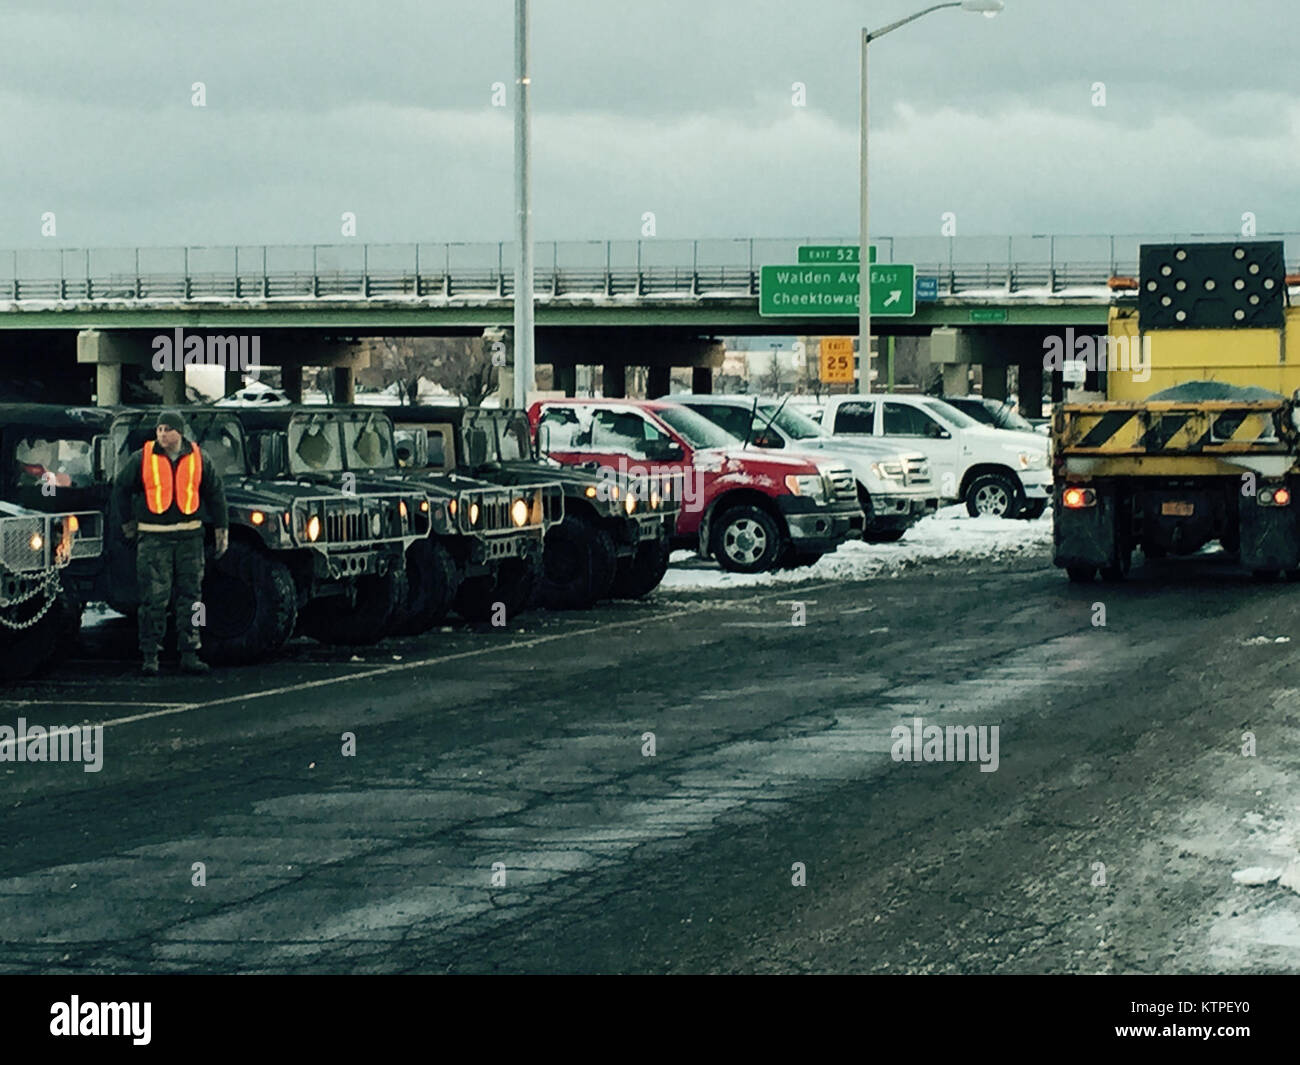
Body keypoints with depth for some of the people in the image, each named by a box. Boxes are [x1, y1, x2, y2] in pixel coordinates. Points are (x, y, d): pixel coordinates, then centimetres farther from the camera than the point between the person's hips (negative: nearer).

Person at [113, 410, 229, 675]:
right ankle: (150, 656, 0)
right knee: (154, 599, -5)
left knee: (190, 596, 4)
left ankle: (189, 654, 10)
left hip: (190, 536, 2)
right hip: (154, 538, -2)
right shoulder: (142, 459, 0)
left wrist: (221, 528, 11)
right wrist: (128, 522, 15)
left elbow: (215, 492, 13)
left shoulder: (197, 459, 5)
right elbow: (121, 489, 12)